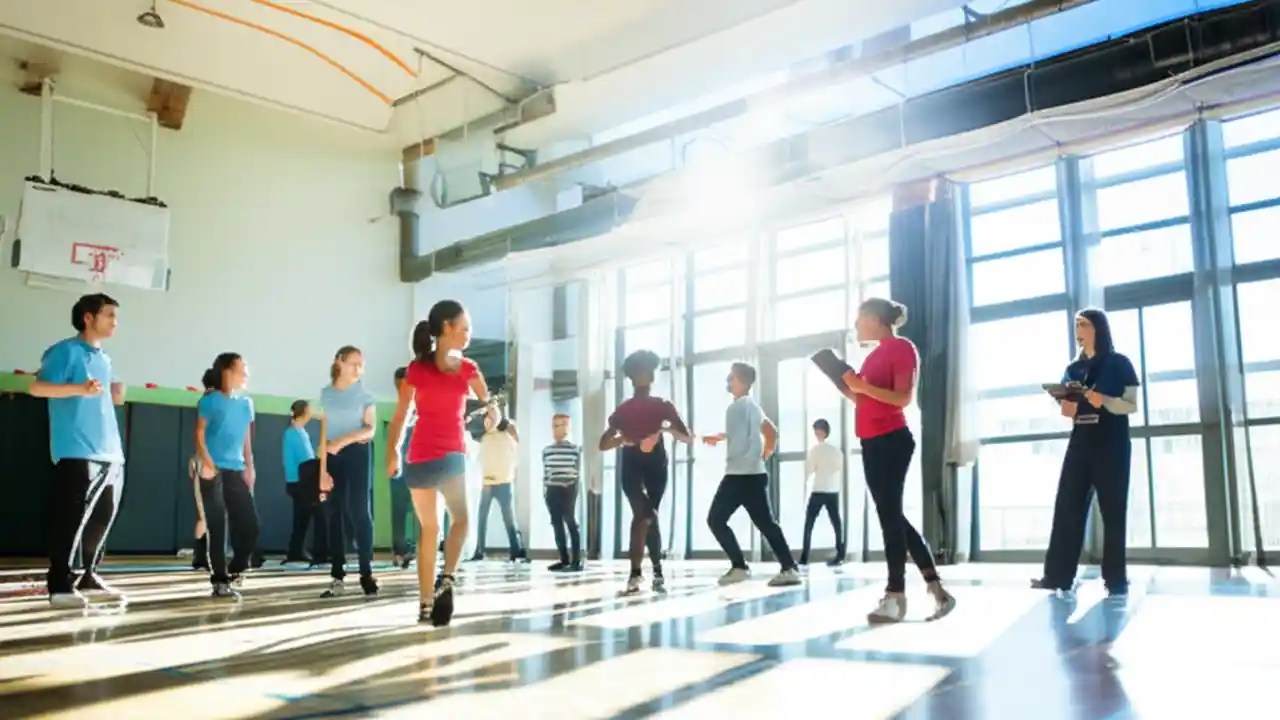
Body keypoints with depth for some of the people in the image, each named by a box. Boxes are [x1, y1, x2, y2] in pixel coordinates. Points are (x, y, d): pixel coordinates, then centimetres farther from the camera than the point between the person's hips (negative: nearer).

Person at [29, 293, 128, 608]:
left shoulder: (104, 359, 21)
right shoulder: (66, 351, -4)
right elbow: (36, 387, -13)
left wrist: (116, 395, 8)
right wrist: (80, 388, -26)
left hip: (111, 454, 8)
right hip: (78, 454, -8)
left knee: (102, 520, 10)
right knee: (71, 520, -8)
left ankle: (89, 577, 20)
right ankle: (60, 586, -3)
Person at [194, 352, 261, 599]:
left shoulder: (246, 403, 14)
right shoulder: (210, 401, -2)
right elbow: (199, 434, -5)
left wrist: (249, 467, 9)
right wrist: (206, 462, -17)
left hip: (236, 471, 5)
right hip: (214, 470, -5)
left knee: (250, 524, 1)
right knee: (217, 526, -3)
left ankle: (235, 571, 18)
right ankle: (220, 580, 3)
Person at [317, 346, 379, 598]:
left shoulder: (364, 393, 3)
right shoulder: (326, 393, 7)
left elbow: (370, 429, -4)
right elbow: (324, 433, 6)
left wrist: (344, 440, -19)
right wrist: (323, 469, 0)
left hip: (357, 454, -2)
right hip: (333, 457, 2)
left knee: (360, 512, -7)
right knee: (335, 515, 2)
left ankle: (366, 574, -5)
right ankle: (337, 577, 6)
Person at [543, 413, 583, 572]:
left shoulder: (574, 449, 0)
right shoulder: (546, 450, 11)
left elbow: (577, 471, 0)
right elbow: (545, 472, 12)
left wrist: (572, 486, -9)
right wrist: (545, 490, 7)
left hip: (568, 490, -4)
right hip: (552, 490, 4)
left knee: (570, 523, -7)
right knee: (557, 525, 5)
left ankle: (576, 561, -8)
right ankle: (564, 560, 11)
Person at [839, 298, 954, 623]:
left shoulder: (902, 348, -7)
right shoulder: (874, 355, 19)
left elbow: (904, 398, -17)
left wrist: (862, 386, -22)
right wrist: (849, 387, 6)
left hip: (891, 441, -10)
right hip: (872, 443, 10)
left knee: (890, 517, -6)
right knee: (892, 517, 10)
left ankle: (896, 596, 1)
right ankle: (935, 587, 15)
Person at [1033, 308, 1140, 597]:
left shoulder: (1119, 364, 1)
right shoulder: (1073, 369, 15)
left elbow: (1132, 404, -6)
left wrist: (1103, 401, -22)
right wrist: (1066, 409, -6)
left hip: (1111, 445, -4)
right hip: (1080, 444, 5)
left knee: (1113, 511, -2)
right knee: (1067, 508, -3)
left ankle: (1116, 579, 2)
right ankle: (1058, 576, -4)